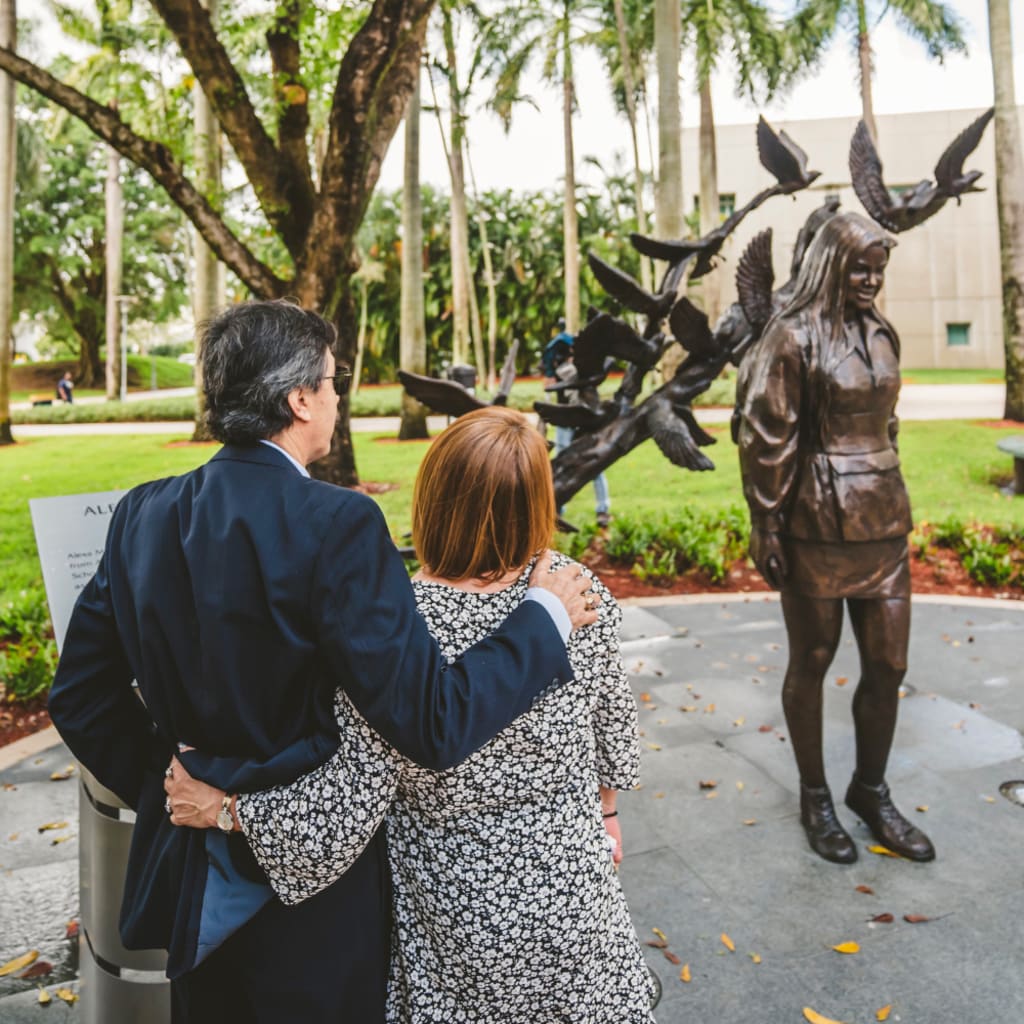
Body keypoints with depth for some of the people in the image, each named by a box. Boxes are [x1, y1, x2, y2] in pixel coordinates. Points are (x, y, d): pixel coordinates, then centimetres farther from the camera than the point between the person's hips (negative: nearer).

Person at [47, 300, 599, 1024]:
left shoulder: (144, 512, -4)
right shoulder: (336, 524, -25)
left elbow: (80, 693, 3)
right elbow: (431, 723, -26)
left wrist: (160, 786, 13)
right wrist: (546, 614, -15)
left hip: (189, 867, 6)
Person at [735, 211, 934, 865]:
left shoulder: (882, 334, 10)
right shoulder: (794, 338, -10)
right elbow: (765, 438, -12)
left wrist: (890, 496, 18)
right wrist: (766, 528, -12)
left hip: (883, 520, 7)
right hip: (818, 523, -6)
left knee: (889, 664, 11)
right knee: (812, 662, 8)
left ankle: (871, 791, 31)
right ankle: (815, 798, 26)